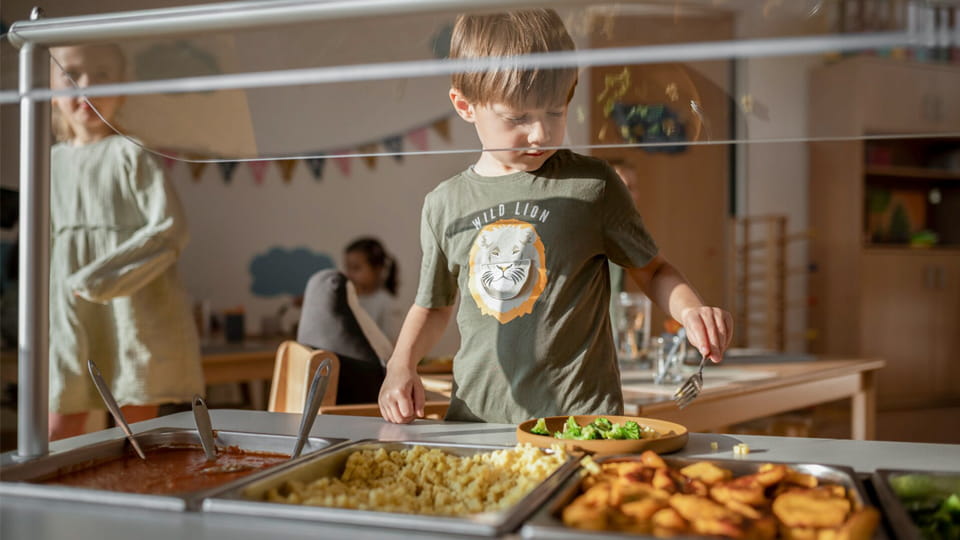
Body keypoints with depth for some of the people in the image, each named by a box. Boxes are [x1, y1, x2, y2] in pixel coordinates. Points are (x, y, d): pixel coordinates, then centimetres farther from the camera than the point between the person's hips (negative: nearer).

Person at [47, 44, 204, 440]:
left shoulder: (131, 154, -5)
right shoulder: (51, 163, 11)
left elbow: (170, 230, -14)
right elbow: (45, 246, 18)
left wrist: (101, 279, -18)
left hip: (135, 318, -4)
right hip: (70, 323, 5)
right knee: (56, 439, 3)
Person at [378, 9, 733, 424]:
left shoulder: (592, 186, -2)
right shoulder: (444, 204, 7)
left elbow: (651, 270, 10)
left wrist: (691, 310, -9)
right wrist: (400, 366, 7)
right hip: (475, 416, 3)